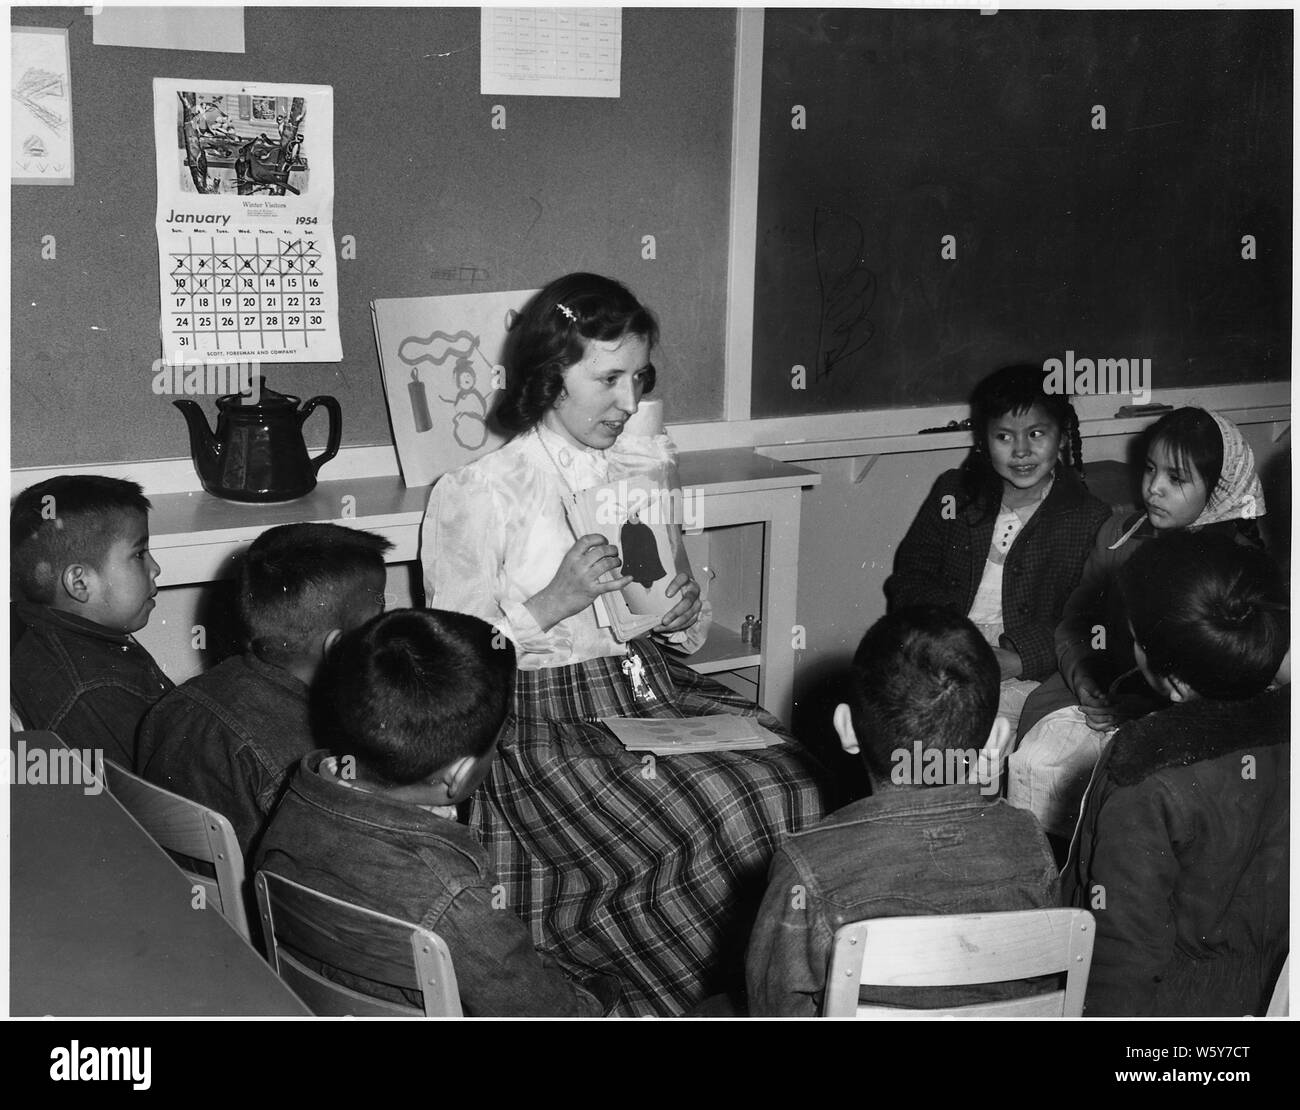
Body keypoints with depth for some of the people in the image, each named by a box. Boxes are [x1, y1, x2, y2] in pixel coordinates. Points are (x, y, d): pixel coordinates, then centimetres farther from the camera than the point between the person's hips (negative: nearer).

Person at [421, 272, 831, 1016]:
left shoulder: (646, 466, 12)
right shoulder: (479, 493, -7)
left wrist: (685, 614, -3)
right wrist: (554, 602, -21)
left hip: (653, 686, 6)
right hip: (545, 715, -6)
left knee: (795, 783, -19)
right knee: (717, 826, -27)